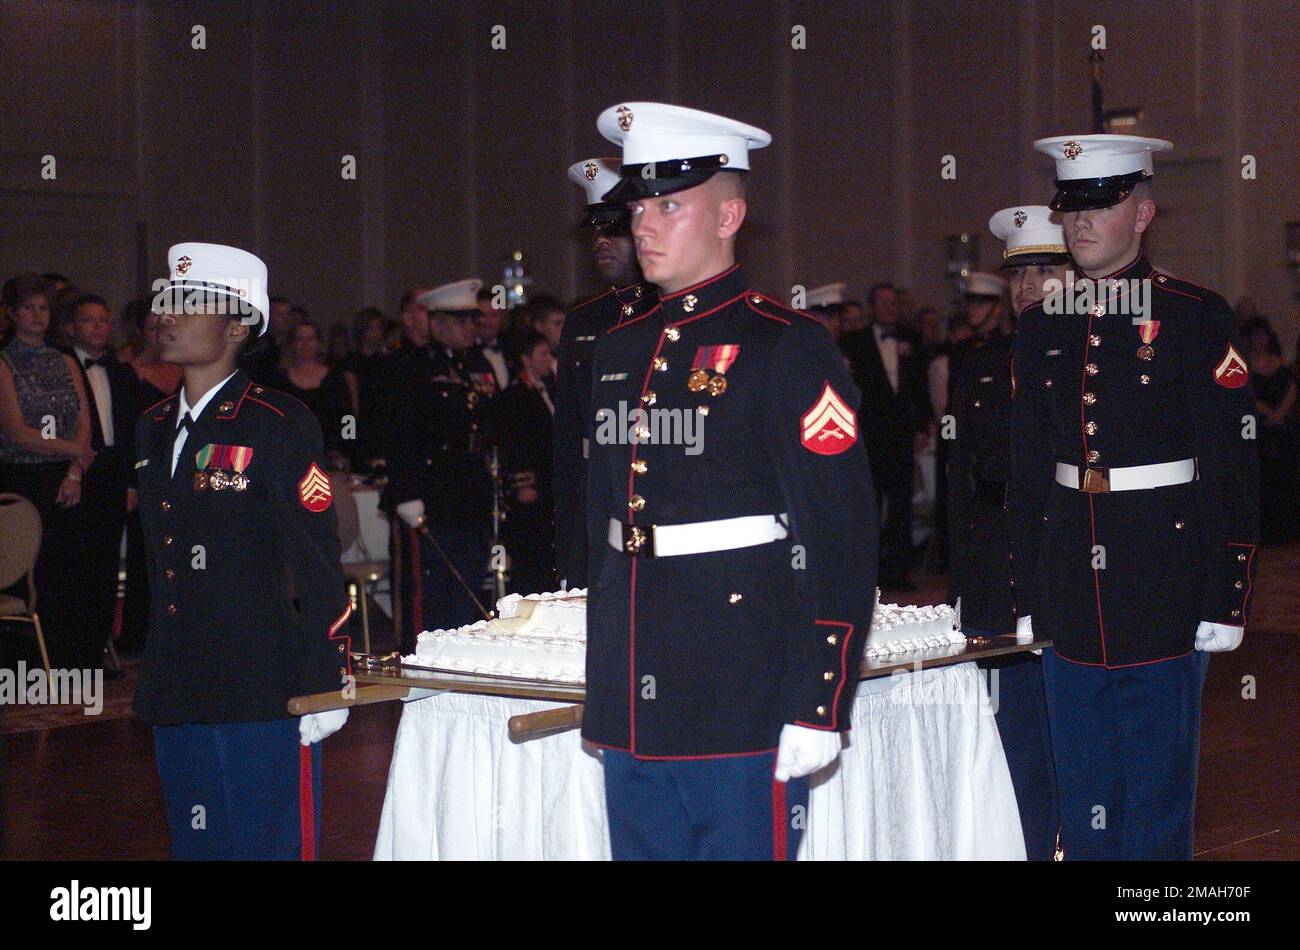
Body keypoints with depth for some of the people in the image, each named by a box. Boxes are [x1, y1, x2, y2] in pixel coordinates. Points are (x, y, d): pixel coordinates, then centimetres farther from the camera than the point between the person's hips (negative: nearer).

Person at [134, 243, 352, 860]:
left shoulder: (279, 425, -9)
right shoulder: (153, 429, 14)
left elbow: (318, 561, -11)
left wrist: (327, 686, -13)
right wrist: (155, 683, 18)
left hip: (264, 697, -7)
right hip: (178, 702, 7)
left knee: (271, 845, 0)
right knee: (198, 847, 14)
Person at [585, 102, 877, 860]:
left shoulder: (786, 348, -9)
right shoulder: (620, 351, 12)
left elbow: (842, 542, -12)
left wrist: (819, 709, -16)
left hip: (743, 713, -7)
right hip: (631, 712, 7)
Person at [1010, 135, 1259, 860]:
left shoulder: (1197, 319, -5)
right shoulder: (1042, 329, 9)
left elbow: (1233, 474, -7)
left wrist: (1225, 604, -11)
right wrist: (1026, 601, 10)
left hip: (1165, 598, -5)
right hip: (1070, 603, 5)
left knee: (1157, 800, 4)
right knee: (1084, 800, 13)